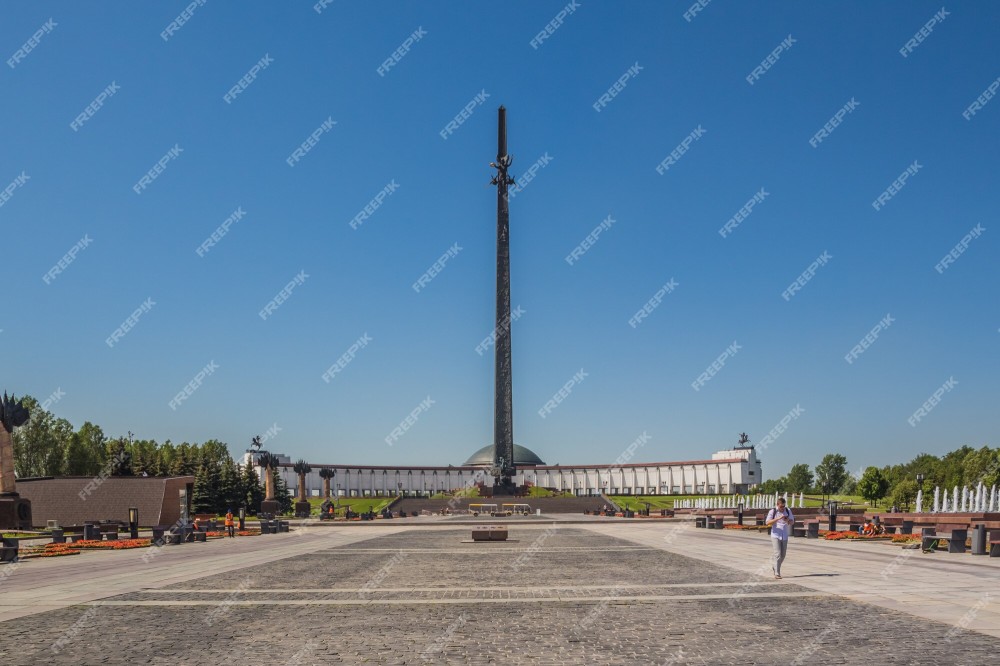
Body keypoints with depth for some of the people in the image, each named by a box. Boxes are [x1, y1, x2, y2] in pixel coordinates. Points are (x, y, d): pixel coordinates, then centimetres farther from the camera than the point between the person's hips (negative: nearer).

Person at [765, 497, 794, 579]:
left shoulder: (788, 511, 5)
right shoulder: (772, 512, -7)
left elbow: (792, 521, 11)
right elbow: (767, 523, -15)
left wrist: (788, 521, -13)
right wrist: (778, 518, -26)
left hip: (785, 536, 5)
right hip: (775, 536, -4)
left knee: (783, 555, 11)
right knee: (778, 554, -11)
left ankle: (774, 565, 37)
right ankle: (777, 573, -8)